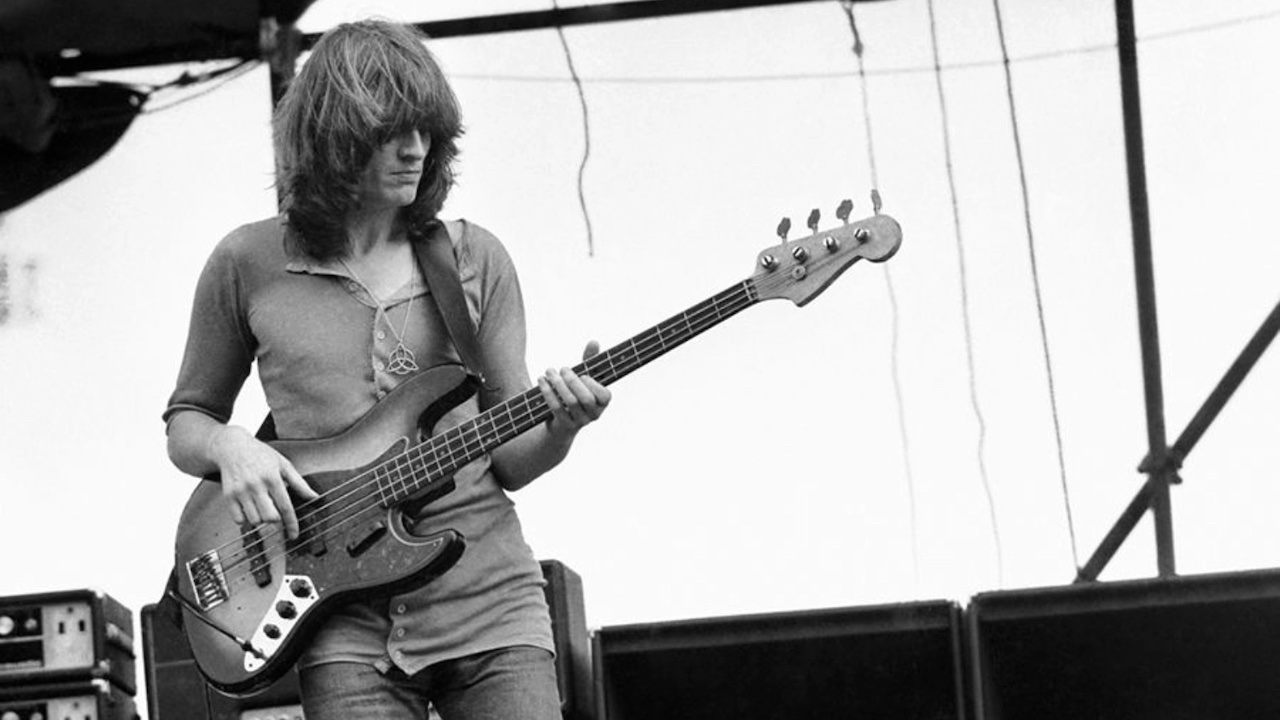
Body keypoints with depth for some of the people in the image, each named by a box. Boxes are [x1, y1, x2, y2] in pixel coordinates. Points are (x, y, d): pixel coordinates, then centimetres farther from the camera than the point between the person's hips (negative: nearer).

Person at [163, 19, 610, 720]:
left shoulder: (475, 260, 9)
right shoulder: (247, 265, 5)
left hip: (488, 599, 1)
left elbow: (509, 461, 10)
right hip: (344, 620, -1)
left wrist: (558, 427, -11)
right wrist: (230, 446, -5)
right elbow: (184, 422, 16)